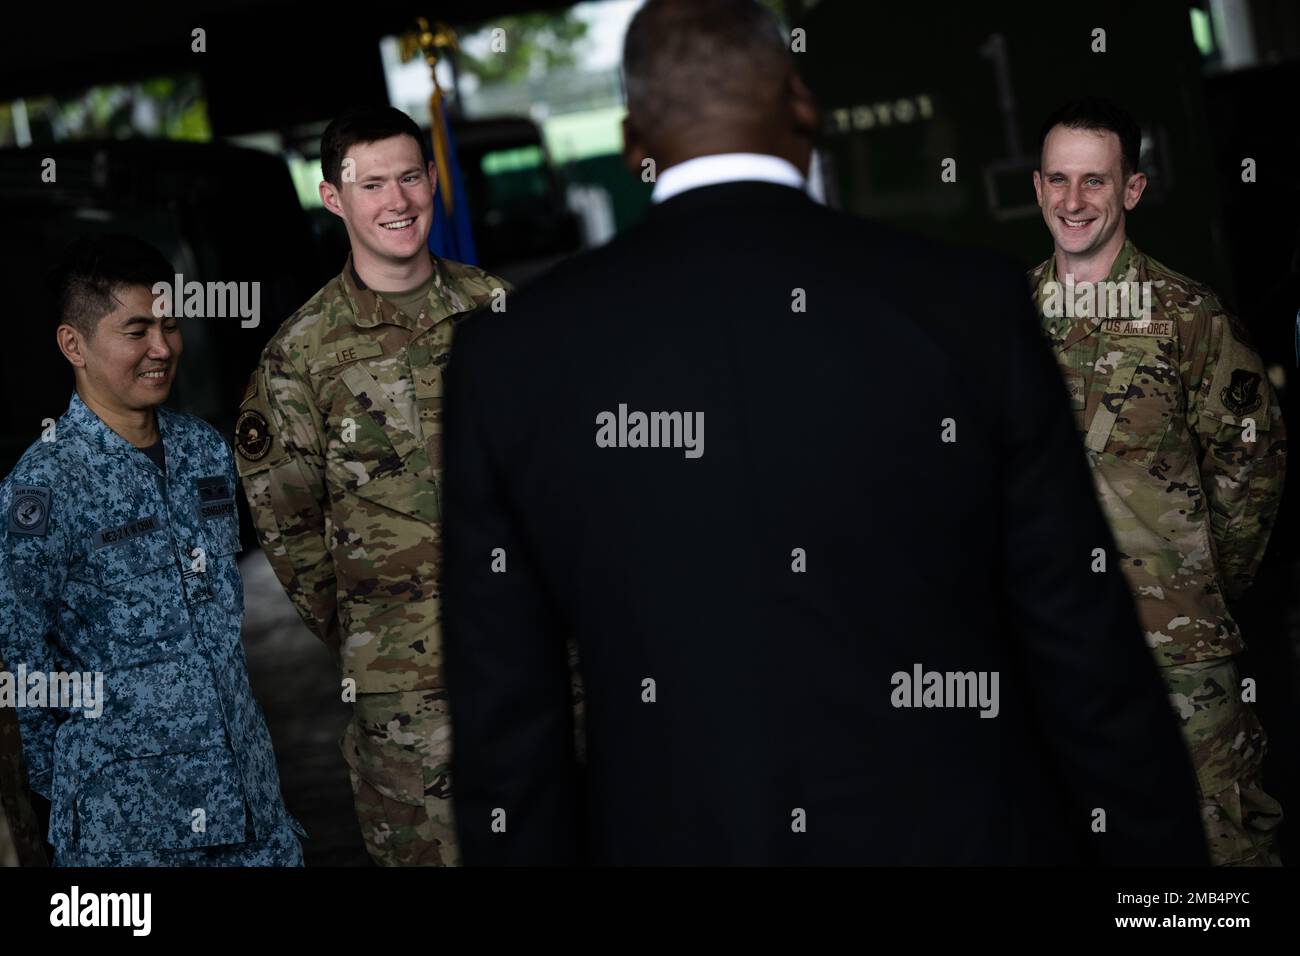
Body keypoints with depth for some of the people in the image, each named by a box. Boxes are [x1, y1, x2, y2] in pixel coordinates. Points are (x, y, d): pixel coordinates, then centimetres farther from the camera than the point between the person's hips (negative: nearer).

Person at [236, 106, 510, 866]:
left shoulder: (491, 305, 5)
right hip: (401, 666, -3)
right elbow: (285, 518, 2)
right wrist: (354, 639, 5)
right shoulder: (303, 352, -5)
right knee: (428, 843, 0)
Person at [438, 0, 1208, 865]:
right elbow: (1092, 664, -6)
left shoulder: (508, 358, -4)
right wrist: (1164, 849, 4)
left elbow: (504, 727, -2)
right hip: (963, 837, -1)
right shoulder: (972, 308, -8)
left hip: (680, 835, 2)